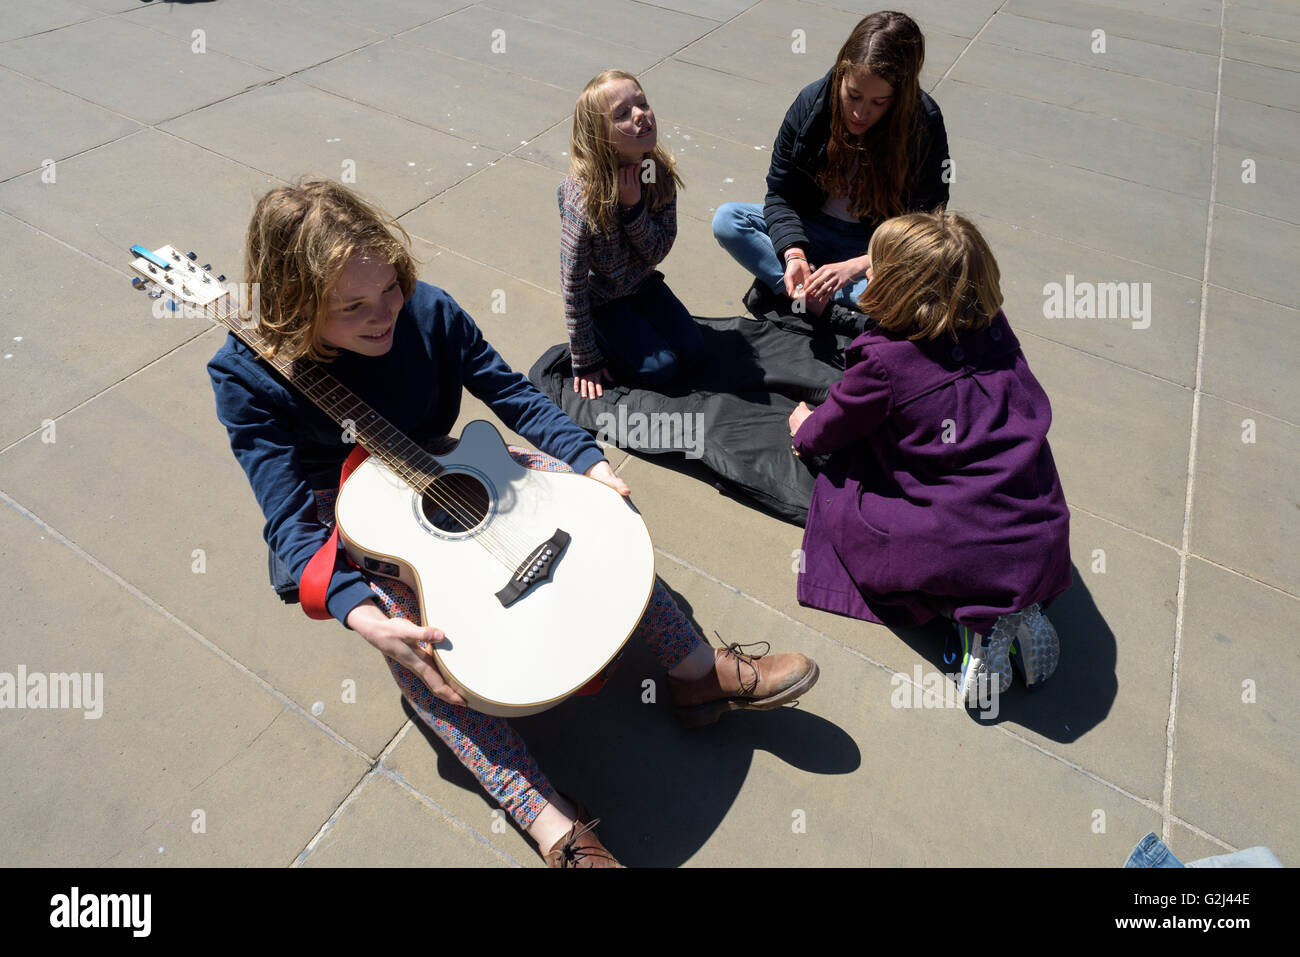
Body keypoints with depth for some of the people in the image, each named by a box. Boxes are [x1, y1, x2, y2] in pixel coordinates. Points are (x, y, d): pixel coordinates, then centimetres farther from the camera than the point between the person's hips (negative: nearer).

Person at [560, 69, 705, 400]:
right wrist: (585, 361, -19)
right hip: (601, 297, -5)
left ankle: (631, 325, 20)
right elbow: (573, 283, -24)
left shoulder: (660, 173, -14)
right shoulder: (583, 196, -30)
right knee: (660, 368, -14)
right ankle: (599, 341, 11)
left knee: (692, 351, -1)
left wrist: (633, 207, -30)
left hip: (644, 282, 5)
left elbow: (657, 253, -12)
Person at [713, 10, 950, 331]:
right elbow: (780, 194, -8)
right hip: (810, 230, 3)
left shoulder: (925, 126, -17)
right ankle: (831, 310, -27)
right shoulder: (811, 102, -11)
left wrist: (854, 266, -31)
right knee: (726, 219, -21)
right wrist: (793, 254, -27)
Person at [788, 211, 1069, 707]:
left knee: (835, 491, 11)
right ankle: (1019, 604, 11)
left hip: (964, 552, -7)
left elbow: (834, 429, 3)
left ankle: (975, 615, 0)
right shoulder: (995, 327, 4)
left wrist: (804, 431, 28)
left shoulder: (883, 359, -14)